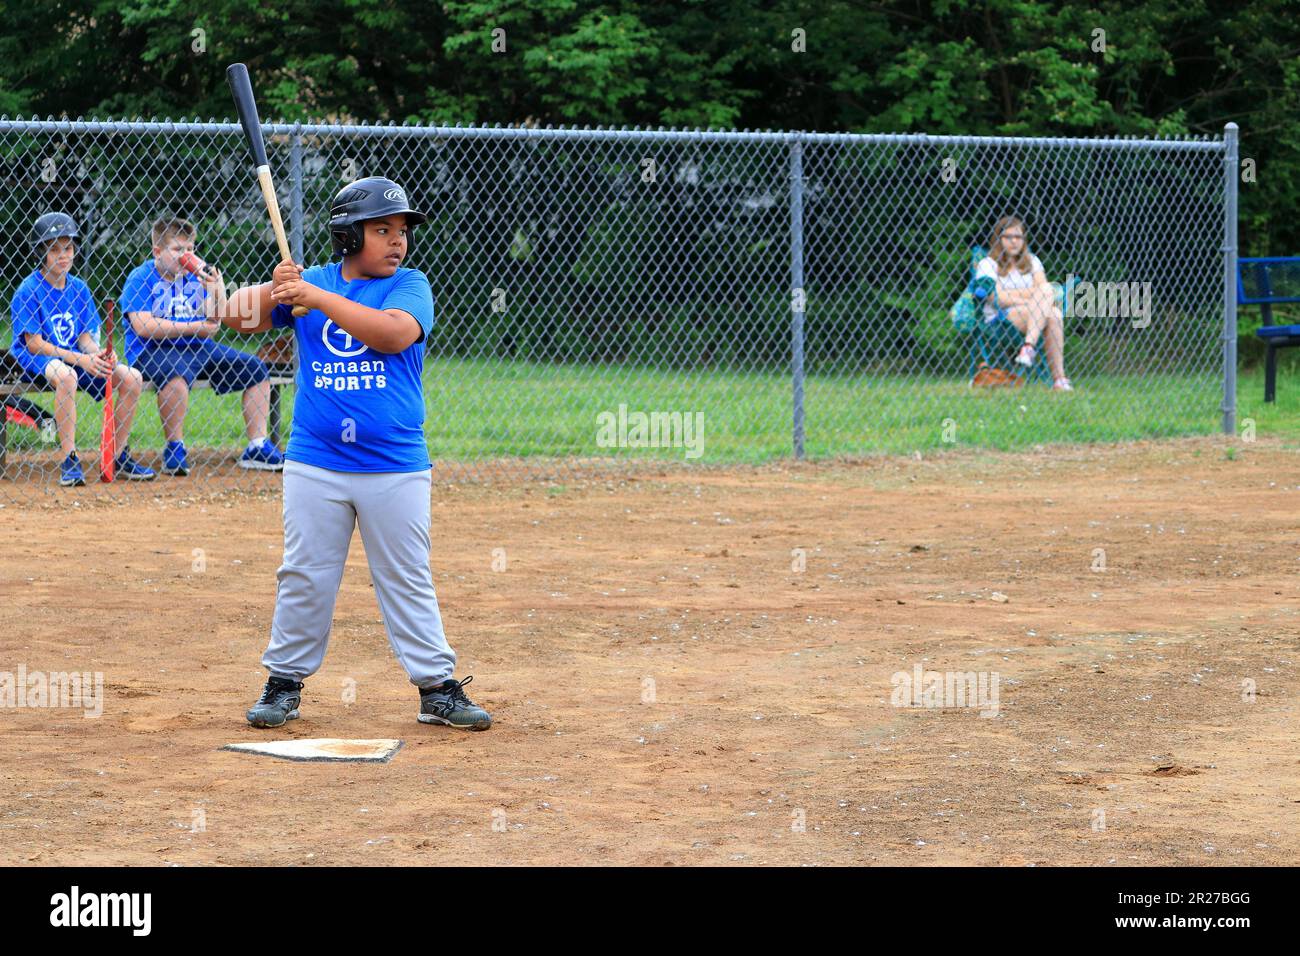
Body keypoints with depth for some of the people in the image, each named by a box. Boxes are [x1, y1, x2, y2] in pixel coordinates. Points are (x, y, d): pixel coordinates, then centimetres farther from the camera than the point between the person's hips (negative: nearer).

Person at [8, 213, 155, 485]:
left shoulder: (79, 288, 7)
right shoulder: (29, 290, -11)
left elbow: (85, 337, 7)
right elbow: (34, 343, -15)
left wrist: (99, 354, -18)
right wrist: (80, 359, -24)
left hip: (76, 356, 6)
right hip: (35, 359, -6)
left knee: (132, 378, -10)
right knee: (66, 375, -41)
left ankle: (118, 457, 2)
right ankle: (69, 460, -32)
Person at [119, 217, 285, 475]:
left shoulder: (195, 277, 10)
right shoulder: (141, 278, -6)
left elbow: (213, 322, 6)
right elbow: (143, 326, -18)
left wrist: (216, 290, -13)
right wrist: (195, 327, -16)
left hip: (196, 347, 7)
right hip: (152, 350, -7)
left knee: (255, 368, 0)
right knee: (176, 372, -40)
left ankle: (257, 447, 0)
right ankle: (174, 448, -26)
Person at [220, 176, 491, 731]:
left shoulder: (410, 285, 0)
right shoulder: (311, 282, 7)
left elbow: (394, 333, -21)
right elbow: (238, 315, 3)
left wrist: (318, 298, -24)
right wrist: (275, 289, -17)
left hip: (396, 468, -2)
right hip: (315, 464, 2)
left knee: (407, 581, 4)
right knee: (304, 579, 7)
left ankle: (437, 688, 9)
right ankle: (285, 682, 18)